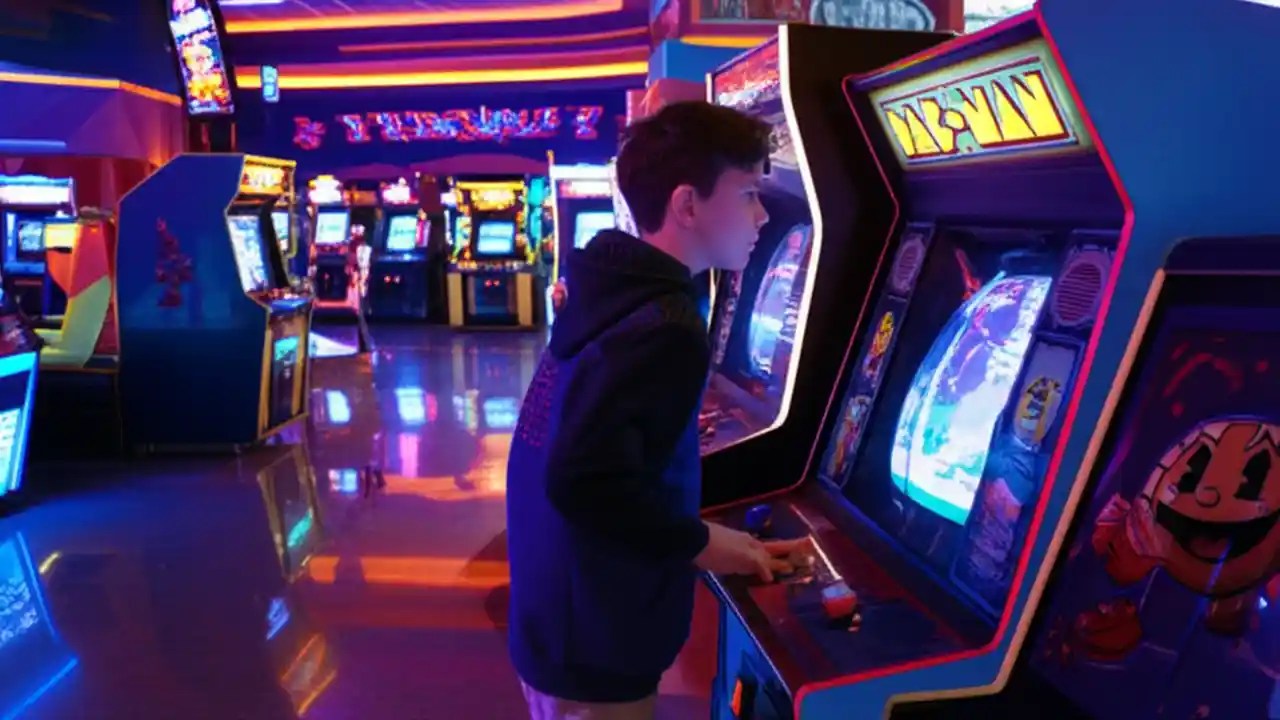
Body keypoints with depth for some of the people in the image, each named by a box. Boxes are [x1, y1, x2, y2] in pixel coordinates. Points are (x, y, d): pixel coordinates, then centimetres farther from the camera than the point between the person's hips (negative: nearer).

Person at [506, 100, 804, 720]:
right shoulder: (664, 330, -24)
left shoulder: (610, 293, 4)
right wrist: (701, 543, -16)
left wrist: (689, 533, 13)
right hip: (593, 647, -8)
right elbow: (585, 480, -31)